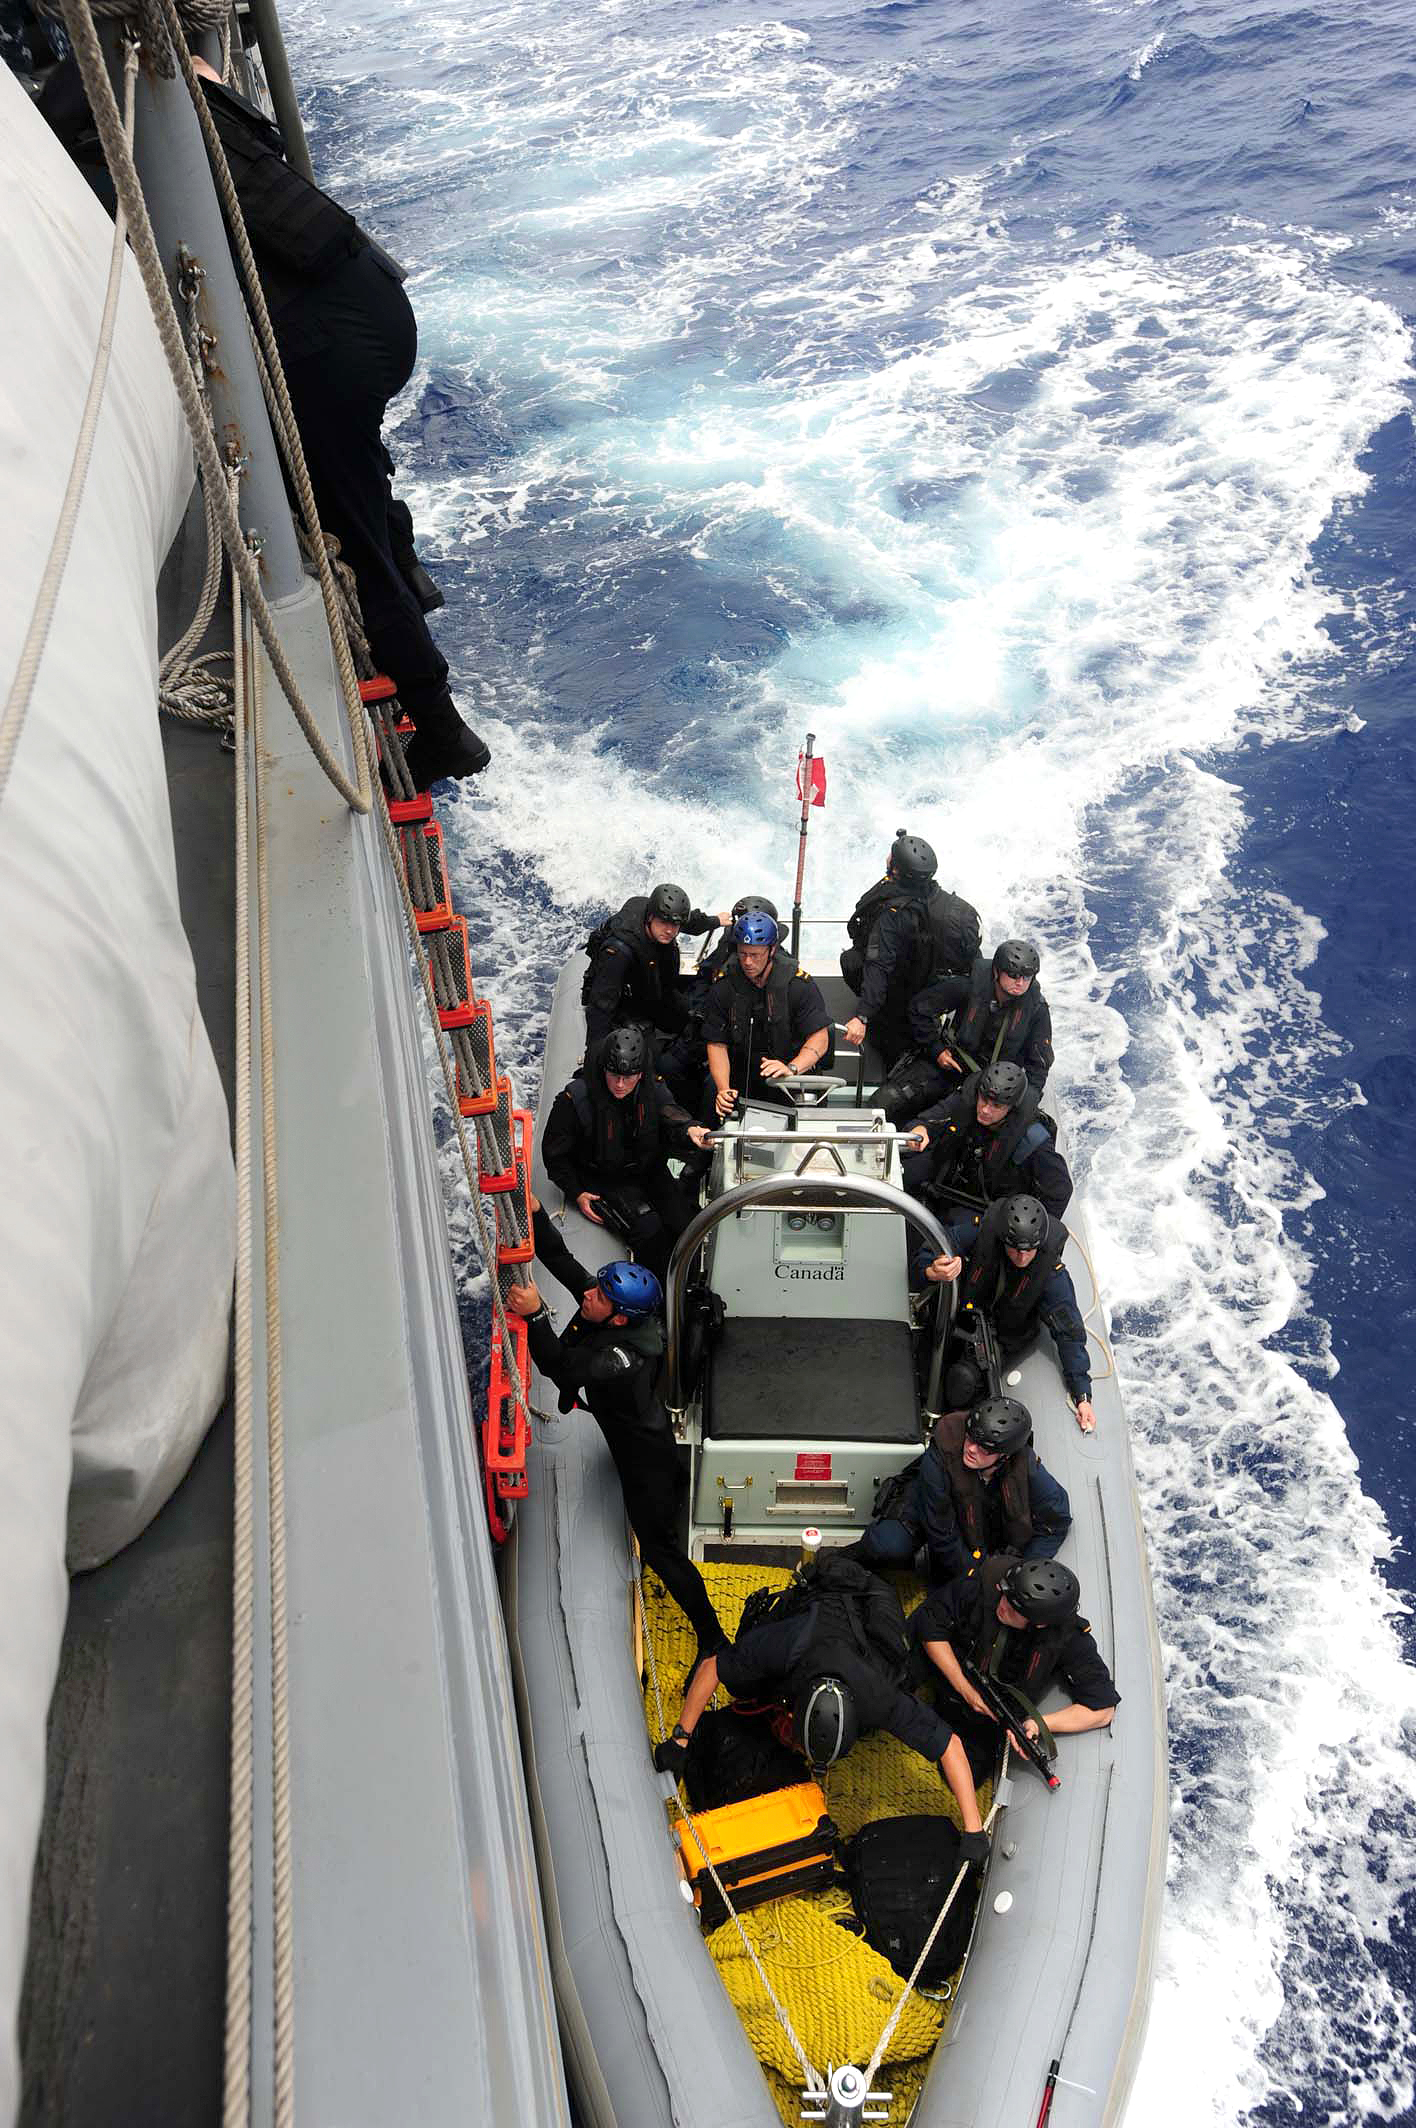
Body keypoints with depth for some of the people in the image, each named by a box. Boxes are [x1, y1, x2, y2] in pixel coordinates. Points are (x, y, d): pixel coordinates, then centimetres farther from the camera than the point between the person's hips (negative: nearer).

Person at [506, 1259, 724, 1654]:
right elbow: (568, 1266, -6)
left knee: (659, 1545, 0)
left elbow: (562, 1369, -50)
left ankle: (712, 1638, 10)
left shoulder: (625, 1358, -41)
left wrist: (535, 1315, -59)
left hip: (644, 1452, -8)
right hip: (640, 1431, 8)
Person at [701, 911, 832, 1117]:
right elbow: (717, 1044, -1)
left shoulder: (797, 982, -9)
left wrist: (791, 1068, -28)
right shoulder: (723, 986, -3)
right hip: (741, 1083, 2)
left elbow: (820, 1038, -10)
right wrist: (723, 1090, -16)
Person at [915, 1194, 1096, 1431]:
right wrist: (932, 1273, -47)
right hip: (963, 1314, 2)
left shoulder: (1052, 1272, -24)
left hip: (1004, 1337, -2)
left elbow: (1069, 1333, -17)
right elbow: (924, 1258, -20)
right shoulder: (980, 1231, -25)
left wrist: (1082, 1396, -21)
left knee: (964, 1379, -25)